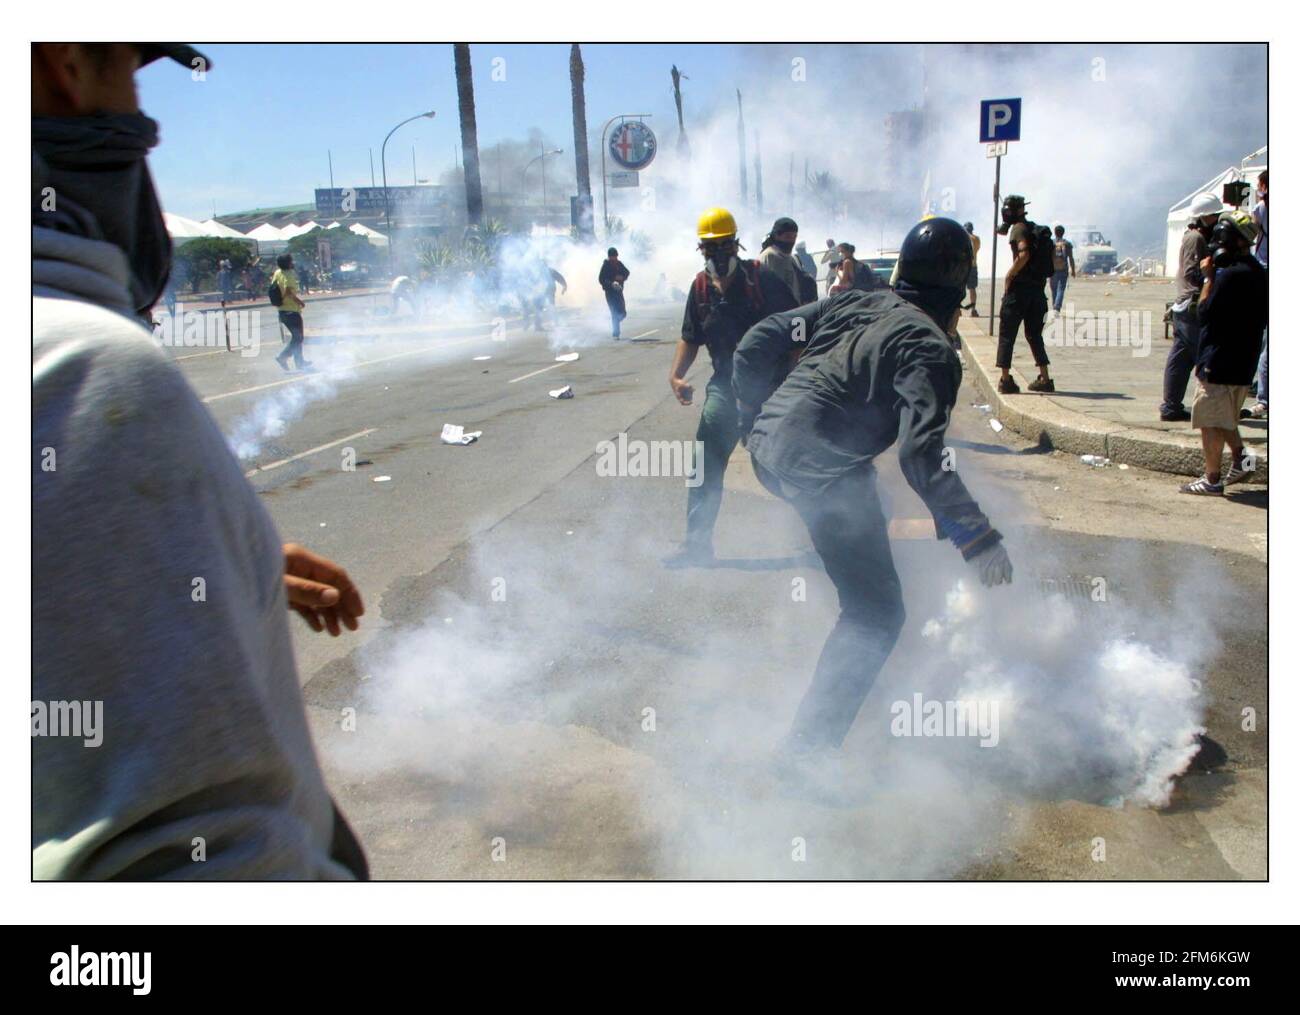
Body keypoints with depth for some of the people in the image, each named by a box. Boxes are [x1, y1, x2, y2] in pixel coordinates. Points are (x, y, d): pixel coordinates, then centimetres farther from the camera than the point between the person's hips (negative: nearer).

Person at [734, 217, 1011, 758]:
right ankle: (809, 746, -2)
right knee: (875, 612, 2)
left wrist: (758, 413, 25)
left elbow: (758, 341, 13)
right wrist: (978, 537, -17)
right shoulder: (931, 351, -9)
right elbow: (921, 454, -21)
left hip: (767, 449, 9)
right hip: (821, 471, -9)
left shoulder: (852, 302, 12)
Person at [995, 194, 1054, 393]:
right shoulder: (1035, 229, 17)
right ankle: (1044, 379, 11)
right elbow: (1051, 259, 17)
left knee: (1007, 334, 0)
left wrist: (1009, 275, -15)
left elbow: (1024, 255, -25)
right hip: (1038, 288, 8)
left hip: (1019, 288, -8)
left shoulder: (1018, 229, -9)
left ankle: (1005, 379, -2)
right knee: (1034, 334, 14)